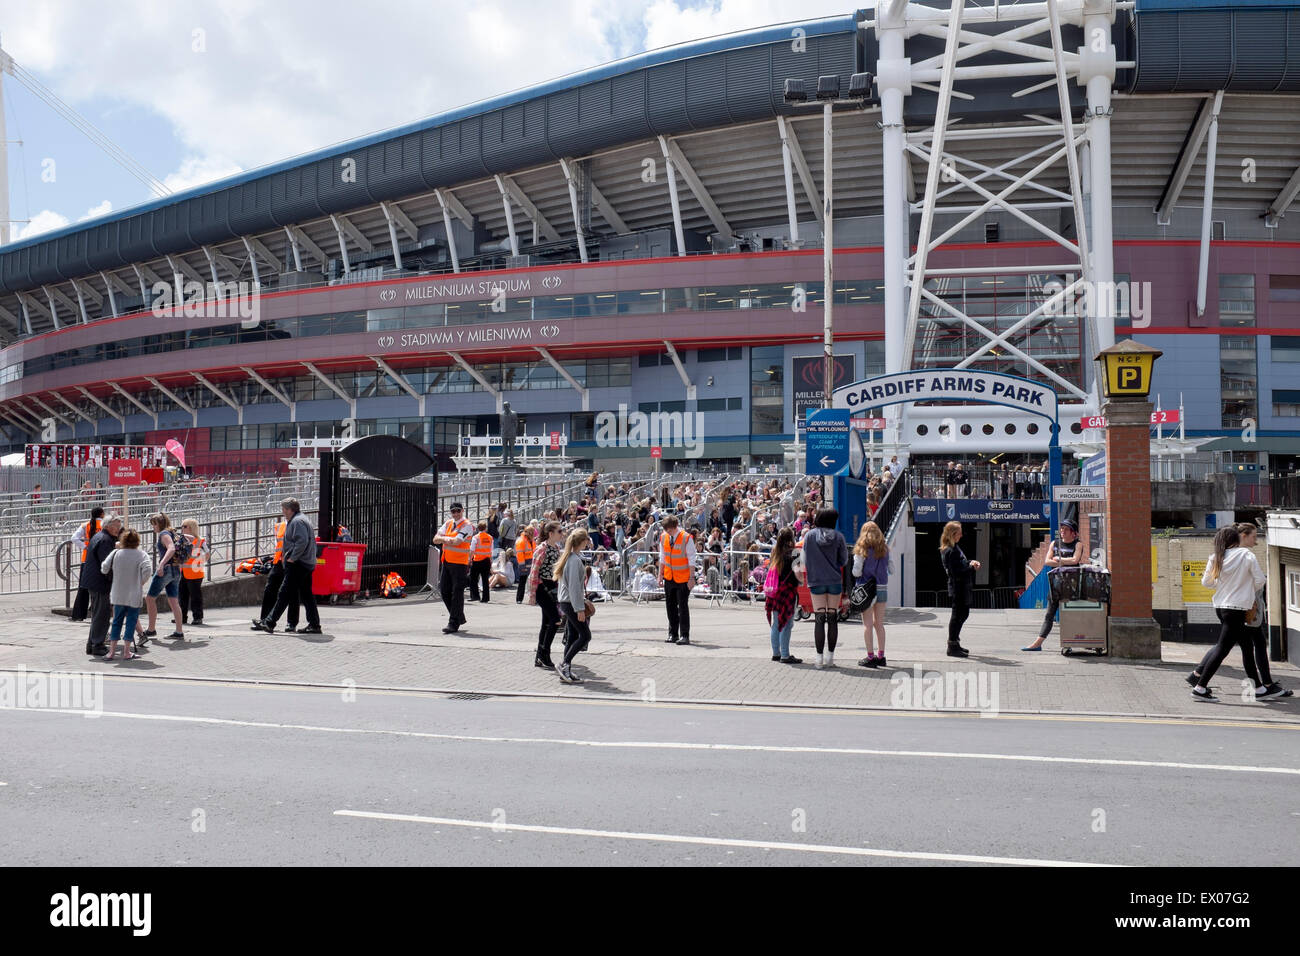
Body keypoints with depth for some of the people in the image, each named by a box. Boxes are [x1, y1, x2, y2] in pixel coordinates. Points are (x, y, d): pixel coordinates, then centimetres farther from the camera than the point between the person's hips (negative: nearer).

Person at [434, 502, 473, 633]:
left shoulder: (467, 526, -8)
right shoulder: (448, 524, 15)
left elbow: (456, 541, -19)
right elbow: (436, 539, 7)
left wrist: (444, 539, -4)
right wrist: (446, 539, -12)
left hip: (459, 563, -8)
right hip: (446, 562, 8)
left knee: (457, 593, -6)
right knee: (445, 591, 10)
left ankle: (453, 624, -2)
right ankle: (459, 617, 25)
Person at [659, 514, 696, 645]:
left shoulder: (686, 538, -14)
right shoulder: (663, 537, 1)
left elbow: (692, 560, -10)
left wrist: (691, 579, -12)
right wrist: (660, 574, 8)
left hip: (683, 579, -5)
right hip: (669, 578, 5)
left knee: (683, 607, -4)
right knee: (670, 606, 8)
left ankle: (684, 636, 0)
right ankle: (673, 634, 17)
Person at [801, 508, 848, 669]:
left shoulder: (809, 536, -3)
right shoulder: (838, 537, -3)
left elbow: (805, 560, 0)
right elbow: (844, 561, 3)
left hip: (816, 581, 0)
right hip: (835, 581, 0)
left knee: (819, 620, 1)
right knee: (833, 619, 7)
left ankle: (820, 657, -1)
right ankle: (830, 656, 9)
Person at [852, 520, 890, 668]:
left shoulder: (862, 549, -7)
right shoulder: (884, 549, 4)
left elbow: (856, 571, -9)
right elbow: (890, 569, 6)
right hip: (882, 588, 4)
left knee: (868, 624, 1)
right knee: (879, 623, 13)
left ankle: (870, 657, 0)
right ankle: (881, 656, 15)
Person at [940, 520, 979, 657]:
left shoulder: (954, 549, 12)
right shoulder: (950, 551, -20)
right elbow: (956, 572, -24)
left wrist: (970, 563, 6)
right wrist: (971, 567, -15)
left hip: (962, 588, 11)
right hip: (958, 588, -11)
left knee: (964, 613, 19)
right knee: (958, 615, -4)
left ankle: (954, 642, 29)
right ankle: (952, 647, 4)